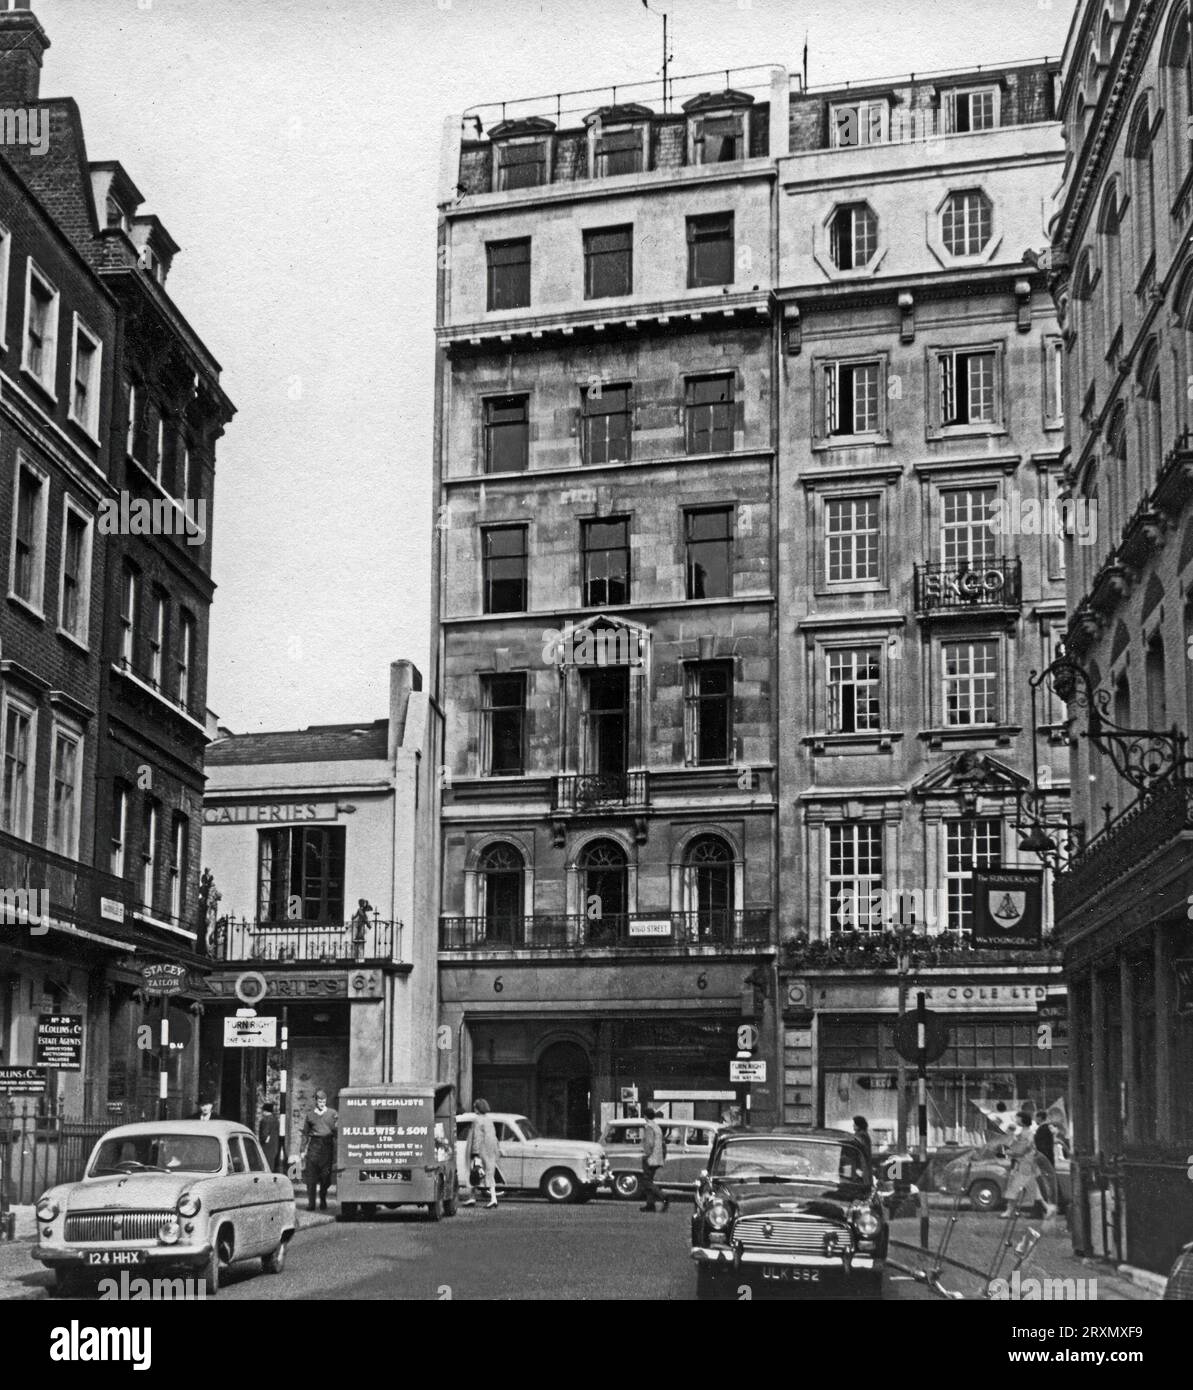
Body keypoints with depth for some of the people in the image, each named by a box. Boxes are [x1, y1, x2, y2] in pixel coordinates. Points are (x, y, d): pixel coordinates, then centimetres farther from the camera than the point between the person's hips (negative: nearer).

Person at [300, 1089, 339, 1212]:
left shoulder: (332, 1113, 10)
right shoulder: (310, 1114, 12)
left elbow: (337, 1130, 7)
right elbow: (305, 1133, 13)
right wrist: (303, 1150, 7)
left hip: (327, 1145, 0)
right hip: (314, 1145, 0)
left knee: (326, 1175, -2)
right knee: (311, 1175, -6)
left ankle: (323, 1200, 16)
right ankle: (311, 1203, -4)